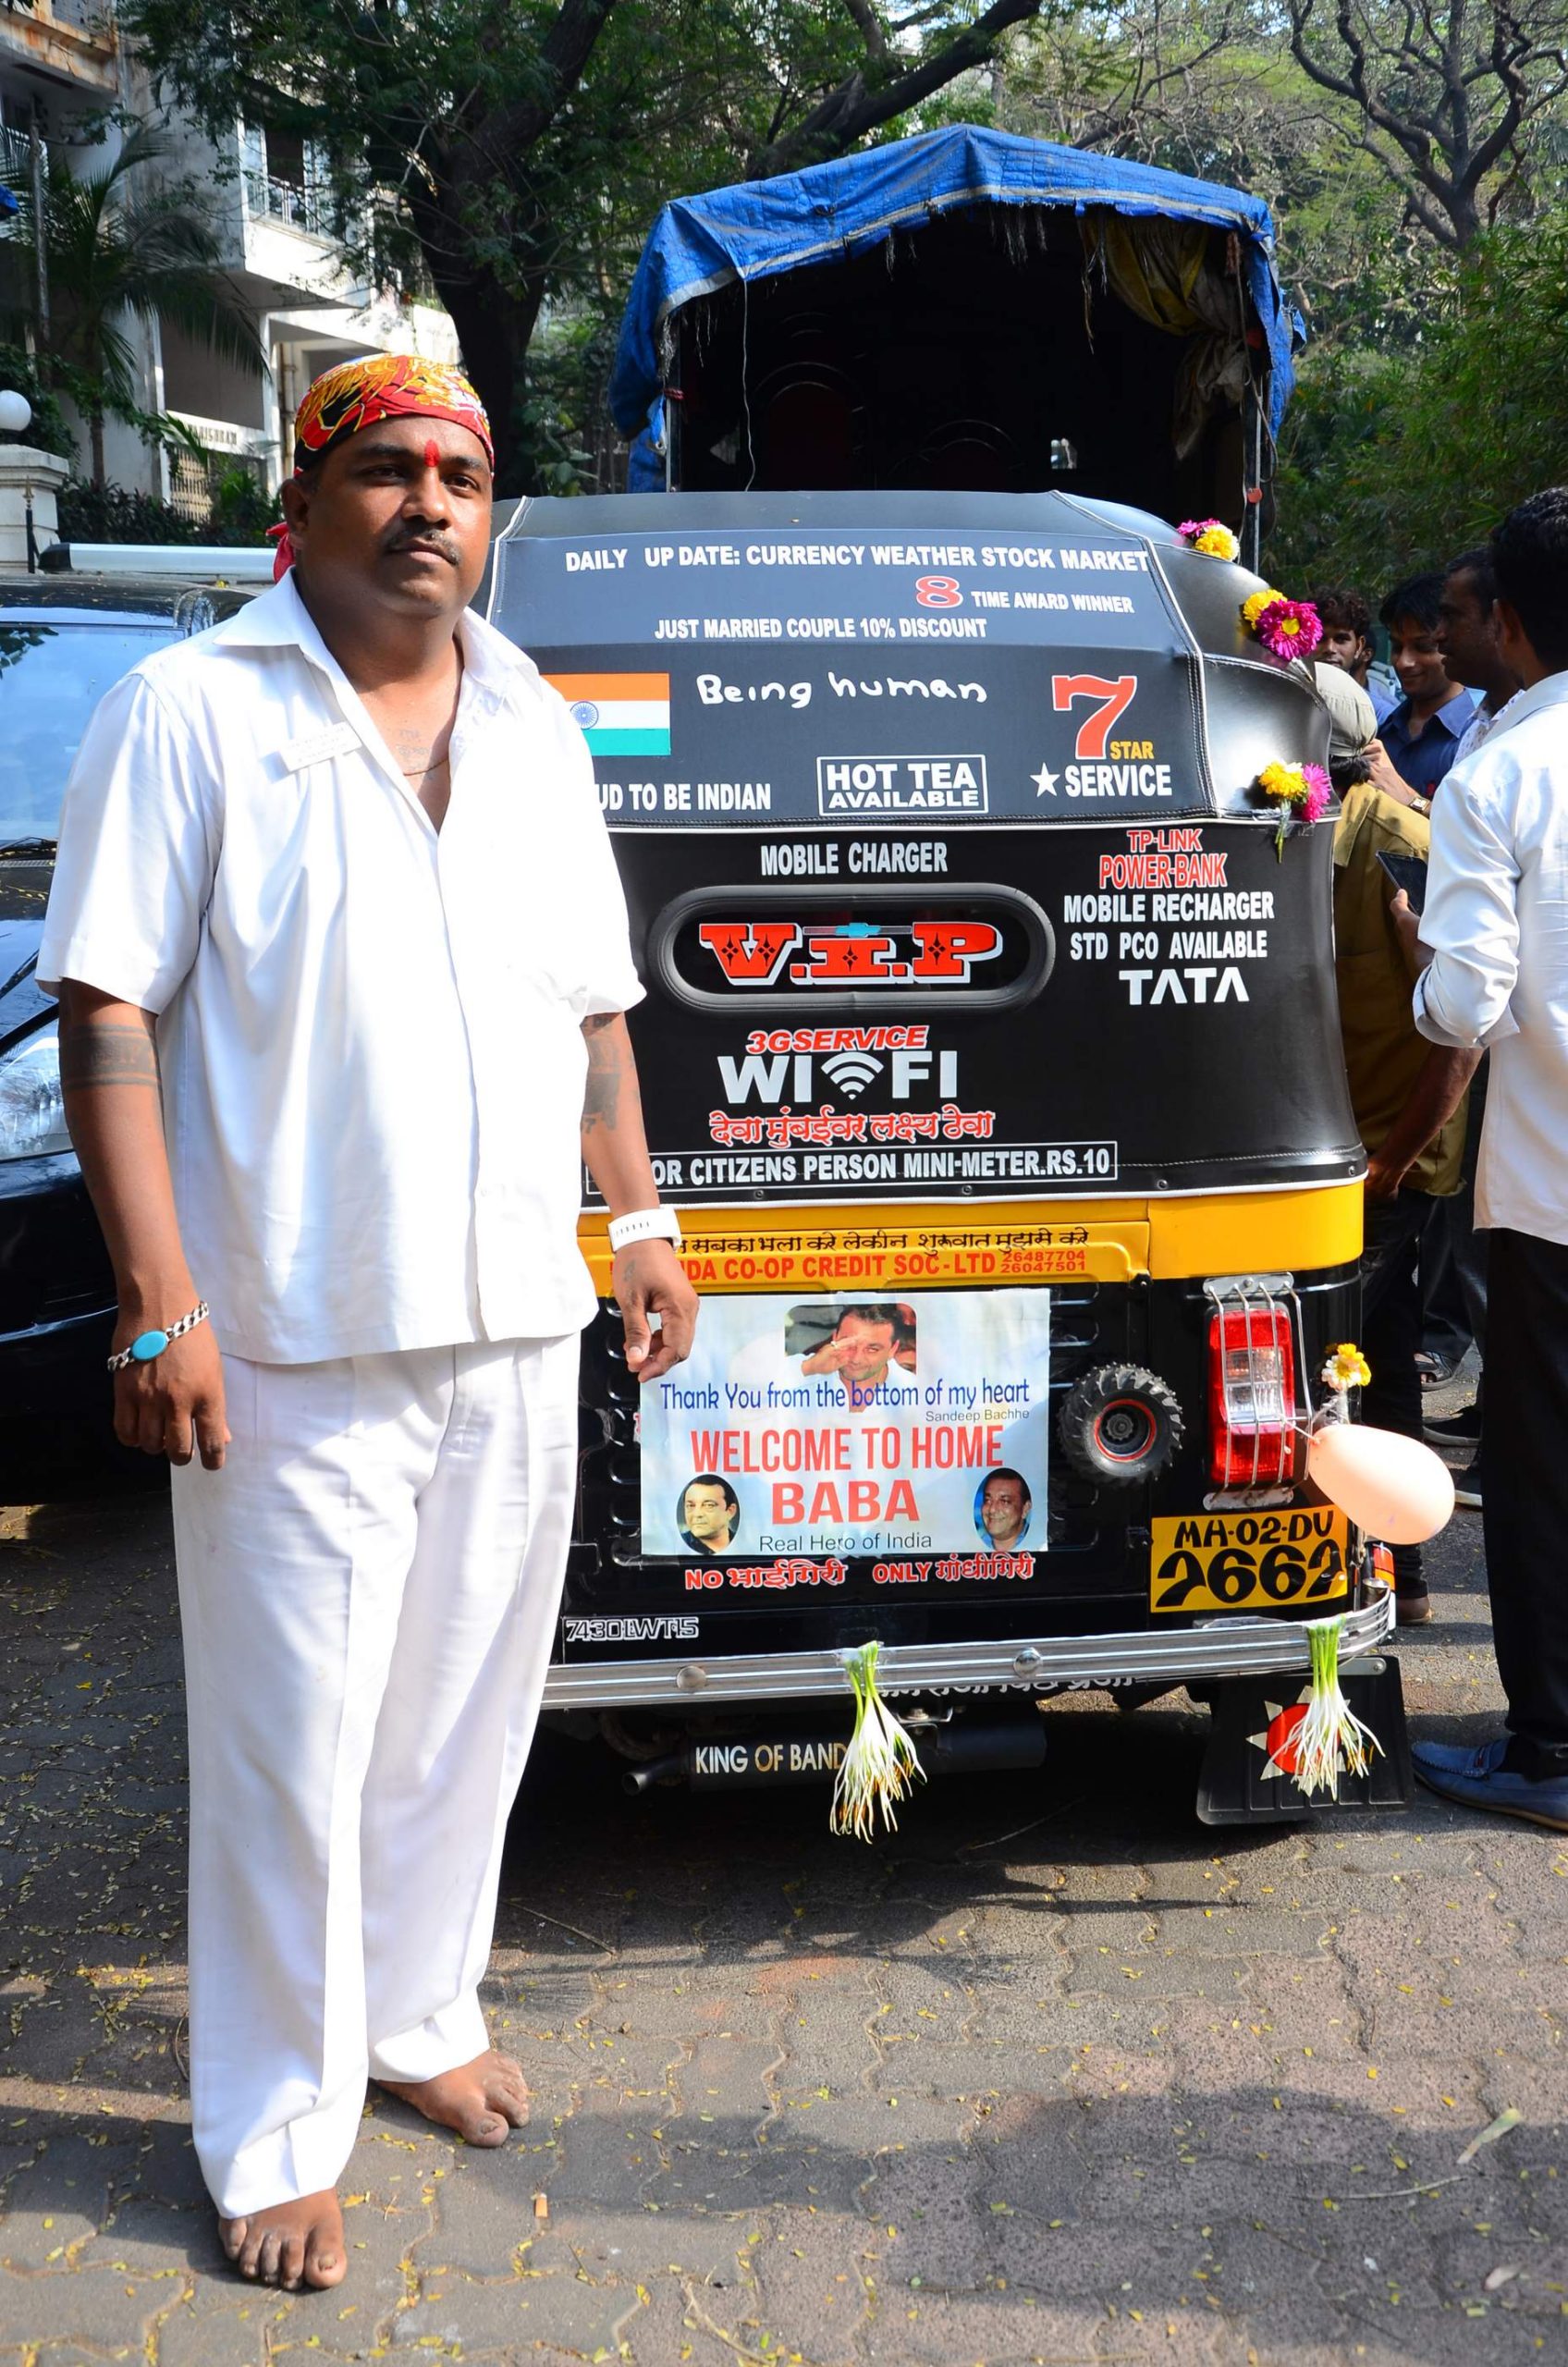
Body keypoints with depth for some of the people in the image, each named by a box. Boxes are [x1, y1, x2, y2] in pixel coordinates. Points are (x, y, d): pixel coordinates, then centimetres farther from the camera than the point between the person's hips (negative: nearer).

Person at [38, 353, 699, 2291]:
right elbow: (107, 1017, -10)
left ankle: (417, 2017, 37)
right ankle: (275, 2131, 20)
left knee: (466, 1715, 16)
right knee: (292, 1749, 3)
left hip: (516, 1331, 6)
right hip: (294, 1348, -5)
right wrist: (158, 1305, -17)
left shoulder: (536, 729, 13)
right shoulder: (191, 712, -5)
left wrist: (639, 1218, 11)